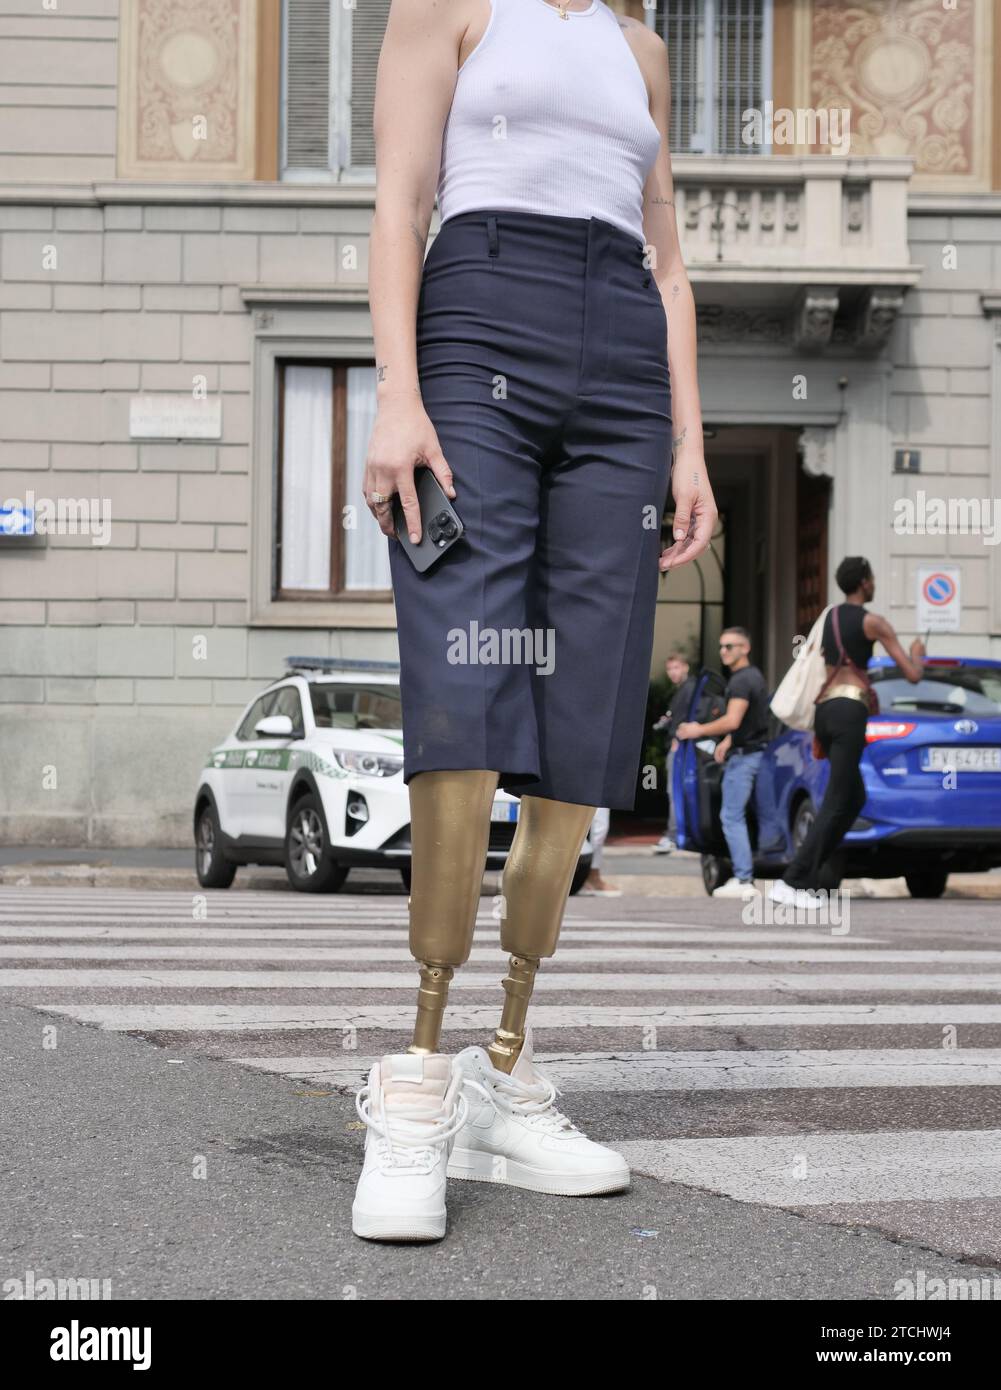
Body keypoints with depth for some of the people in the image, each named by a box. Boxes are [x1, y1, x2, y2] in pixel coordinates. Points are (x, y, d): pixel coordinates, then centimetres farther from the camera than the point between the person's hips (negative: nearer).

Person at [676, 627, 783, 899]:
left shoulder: (741, 681, -16)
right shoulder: (755, 676, 16)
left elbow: (732, 721, -24)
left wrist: (699, 730, -13)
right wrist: (727, 742, 23)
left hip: (744, 755, -10)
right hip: (762, 752, 10)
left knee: (732, 817, -7)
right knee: (767, 815, 10)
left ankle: (743, 879, -11)